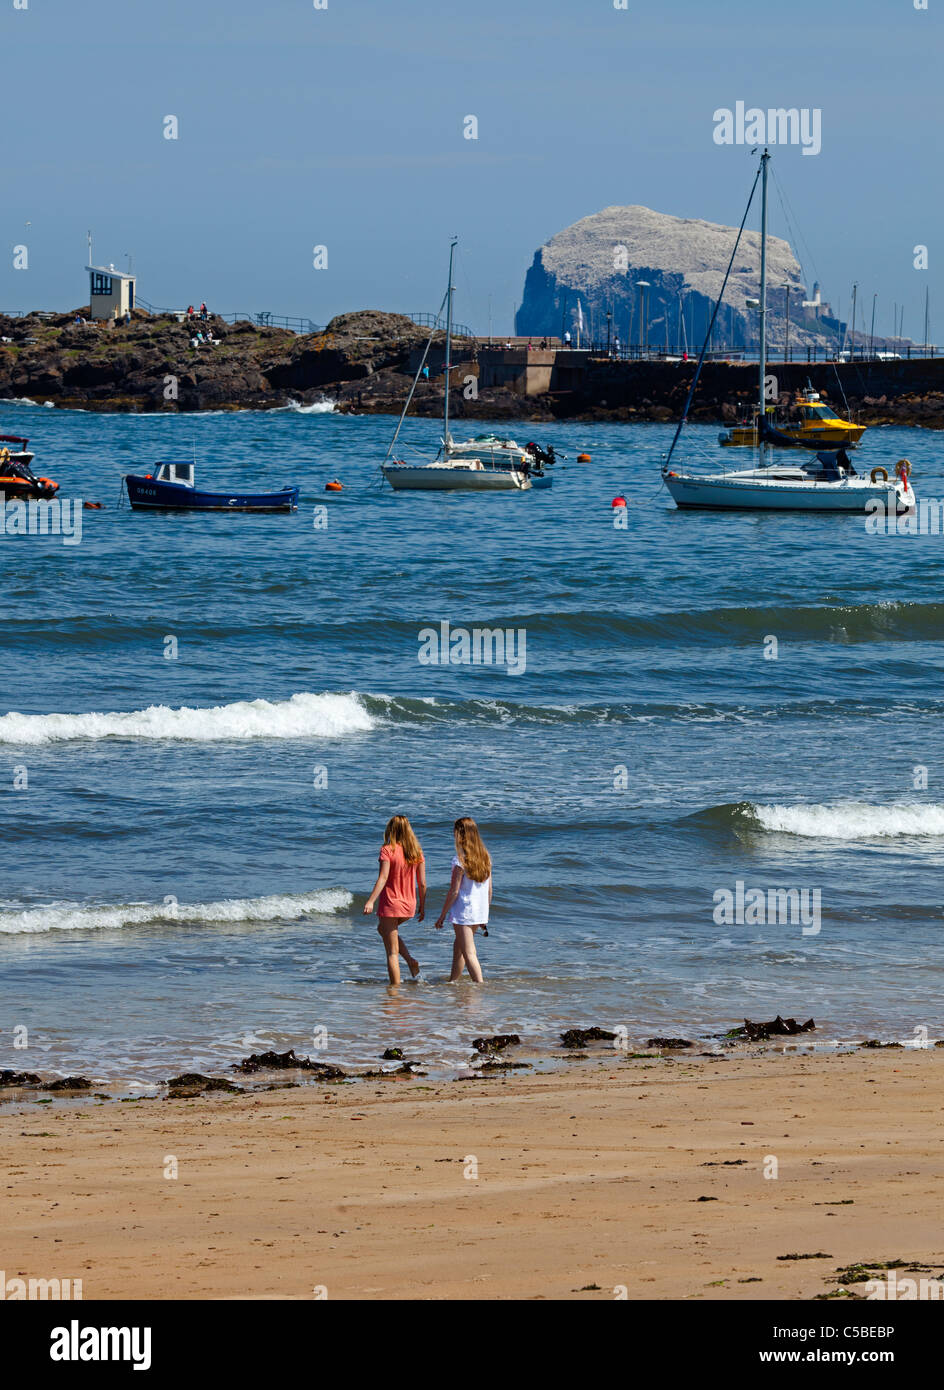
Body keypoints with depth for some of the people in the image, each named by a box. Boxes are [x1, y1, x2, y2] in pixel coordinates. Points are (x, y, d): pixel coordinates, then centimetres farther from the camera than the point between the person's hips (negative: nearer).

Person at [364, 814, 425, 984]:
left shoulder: (388, 850, -12)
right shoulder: (417, 852, 3)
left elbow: (383, 878, -22)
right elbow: (422, 883, 5)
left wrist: (371, 901, -27)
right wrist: (422, 907, 16)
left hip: (390, 905, -6)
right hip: (409, 906, 6)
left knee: (392, 953, 1)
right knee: (382, 929, 32)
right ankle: (411, 960, 18)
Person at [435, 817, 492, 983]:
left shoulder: (461, 860, -16)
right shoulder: (485, 857, 4)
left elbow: (454, 891, -15)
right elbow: (489, 889, 10)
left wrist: (442, 914, -7)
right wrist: (485, 914, 20)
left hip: (464, 912, -8)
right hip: (480, 913, 8)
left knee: (469, 953, -4)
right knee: (458, 946, 24)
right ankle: (453, 981, 35)